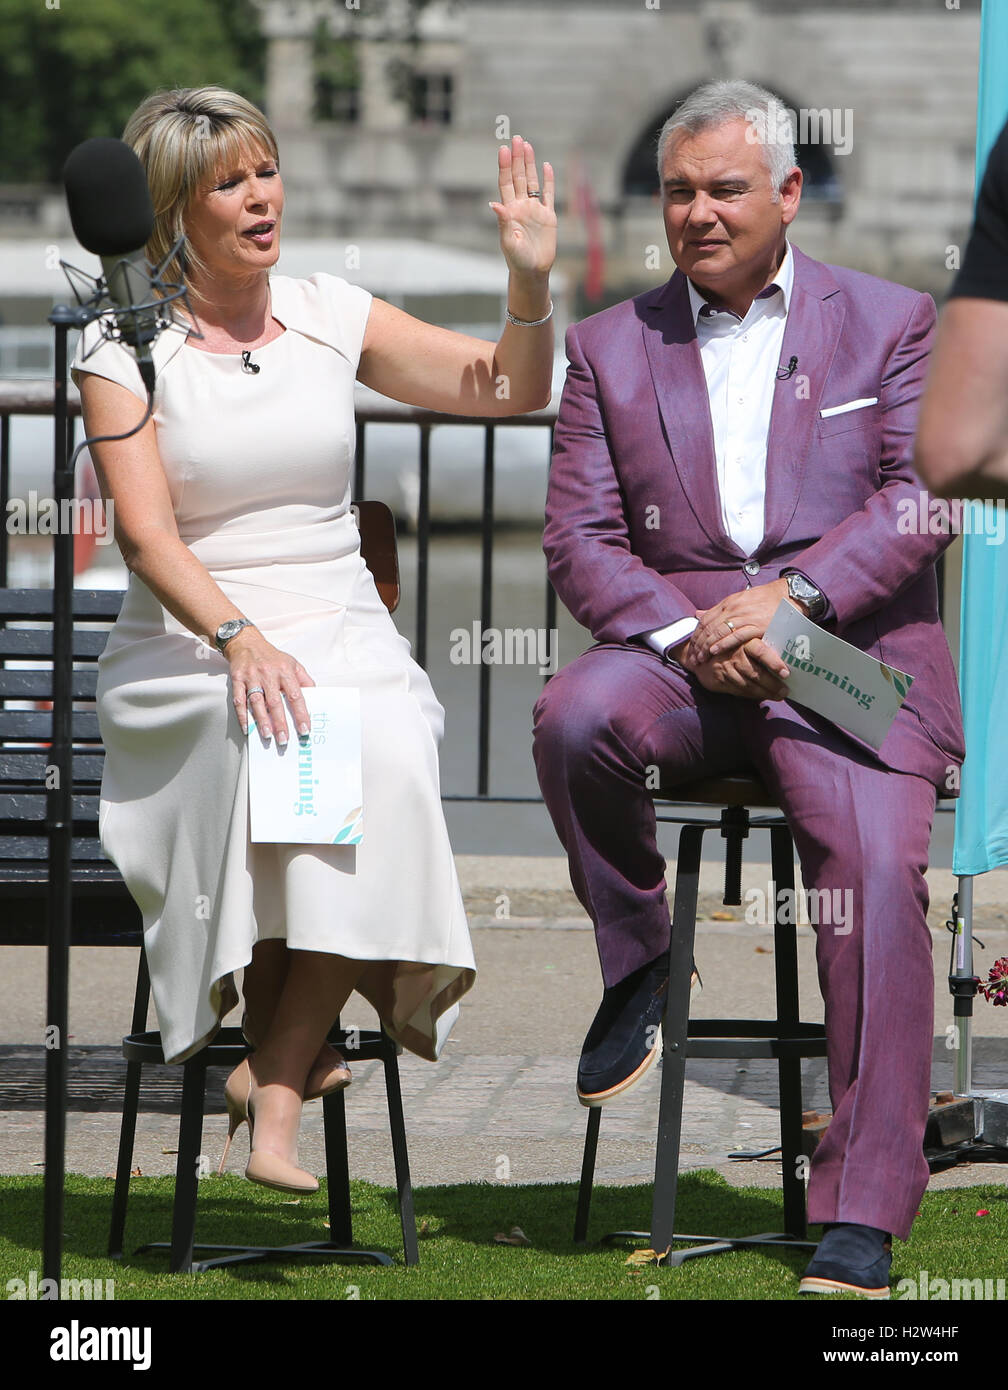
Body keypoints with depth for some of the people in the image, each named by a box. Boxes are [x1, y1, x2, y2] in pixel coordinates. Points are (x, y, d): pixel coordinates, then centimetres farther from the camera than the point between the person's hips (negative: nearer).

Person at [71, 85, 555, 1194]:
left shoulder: (329, 316, 12)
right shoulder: (125, 344, 2)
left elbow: (511, 391, 11)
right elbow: (145, 528, -10)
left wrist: (531, 282, -8)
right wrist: (237, 639, -27)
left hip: (341, 634, 2)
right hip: (187, 646, -2)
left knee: (385, 751, -32)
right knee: (267, 737, -37)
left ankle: (275, 1091, -32)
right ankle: (289, 1046, -24)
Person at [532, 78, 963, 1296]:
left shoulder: (893, 324, 13)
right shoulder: (609, 347, 17)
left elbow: (919, 499, 0)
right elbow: (580, 540, 8)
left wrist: (789, 597, -16)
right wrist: (685, 634, -12)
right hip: (674, 643, 2)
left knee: (877, 872, -26)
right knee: (576, 717, -33)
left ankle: (860, 1219, -26)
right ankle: (637, 967, -7)